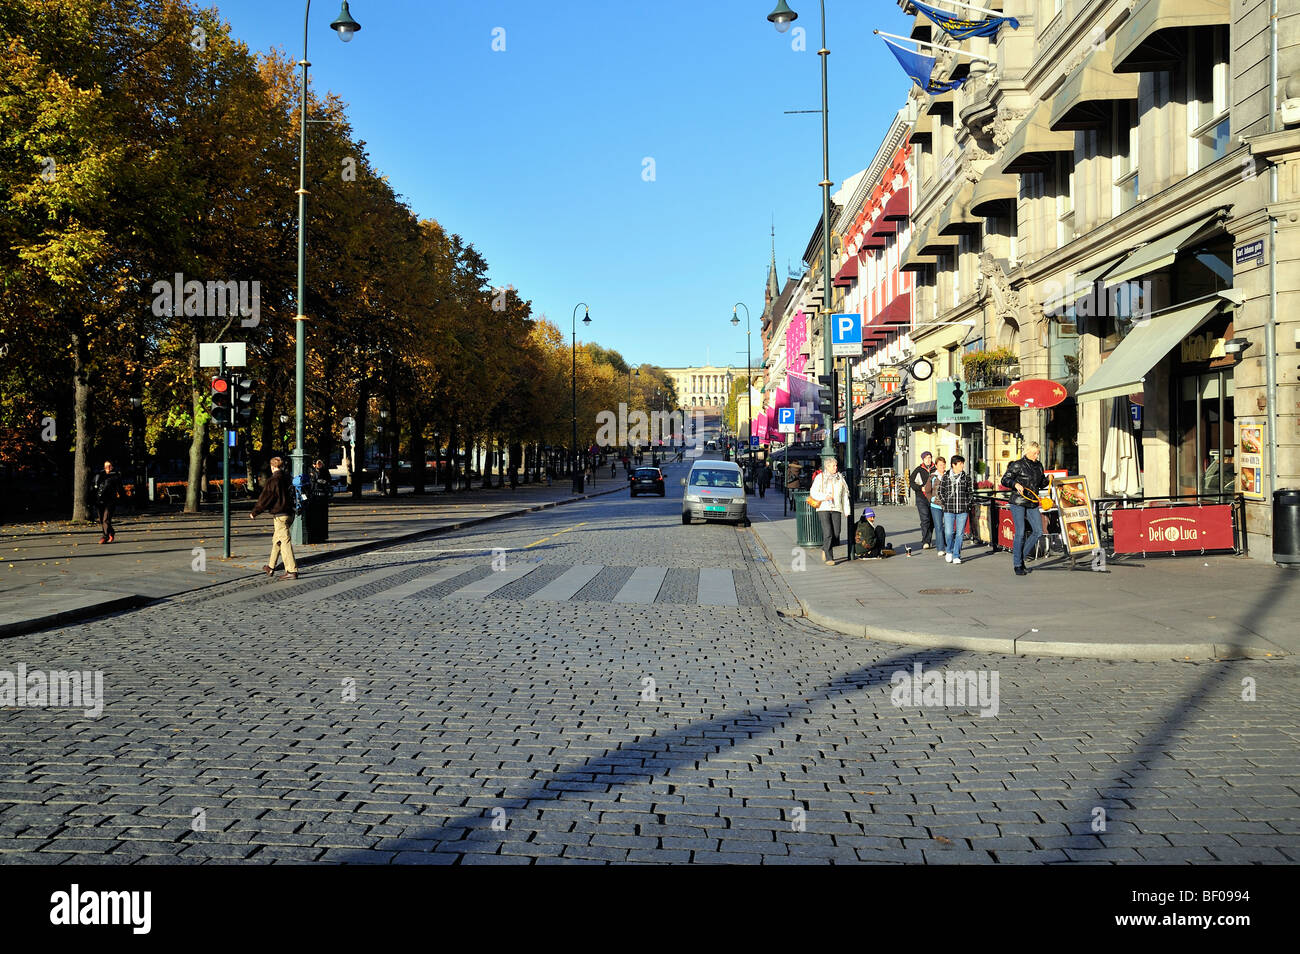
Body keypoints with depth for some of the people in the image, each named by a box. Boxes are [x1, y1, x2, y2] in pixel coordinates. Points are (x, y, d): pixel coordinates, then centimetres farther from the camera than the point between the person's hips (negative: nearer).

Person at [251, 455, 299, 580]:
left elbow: (265, 498, -11)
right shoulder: (288, 479, 10)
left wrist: (254, 512, 0)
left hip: (280, 515, -8)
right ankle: (270, 567, 29)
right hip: (290, 513, 8)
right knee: (276, 540, 20)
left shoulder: (273, 480, -13)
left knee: (285, 542, -9)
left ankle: (292, 571, -13)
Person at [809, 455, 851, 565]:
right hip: (823, 508, -4)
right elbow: (813, 492, 0)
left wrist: (846, 511, 11)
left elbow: (845, 495, 15)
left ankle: (825, 549, 27)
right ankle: (829, 558, -6)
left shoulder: (840, 478, 12)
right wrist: (824, 497, -17)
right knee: (828, 534, -11)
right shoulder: (820, 477, 1)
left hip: (836, 509, 4)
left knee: (836, 534, -1)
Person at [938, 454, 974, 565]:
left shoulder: (966, 477, 5)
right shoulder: (946, 476, 3)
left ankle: (956, 556, 10)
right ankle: (949, 551, 22)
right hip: (949, 510, -1)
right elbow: (940, 491, 10)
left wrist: (967, 503, 2)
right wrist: (946, 503, 3)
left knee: (960, 533, 1)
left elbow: (971, 492, 12)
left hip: (963, 510, 1)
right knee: (949, 533, -4)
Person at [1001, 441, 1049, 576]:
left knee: (1038, 532, -1)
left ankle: (1021, 556, 15)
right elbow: (1004, 480, -6)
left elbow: (1042, 484, 22)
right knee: (1020, 532, -8)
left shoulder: (1039, 466, 14)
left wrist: (1048, 478, 2)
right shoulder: (1017, 465, -4)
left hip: (1032, 504, 6)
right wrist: (1016, 484, -23)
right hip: (1018, 503, -6)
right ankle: (1017, 565, 1)